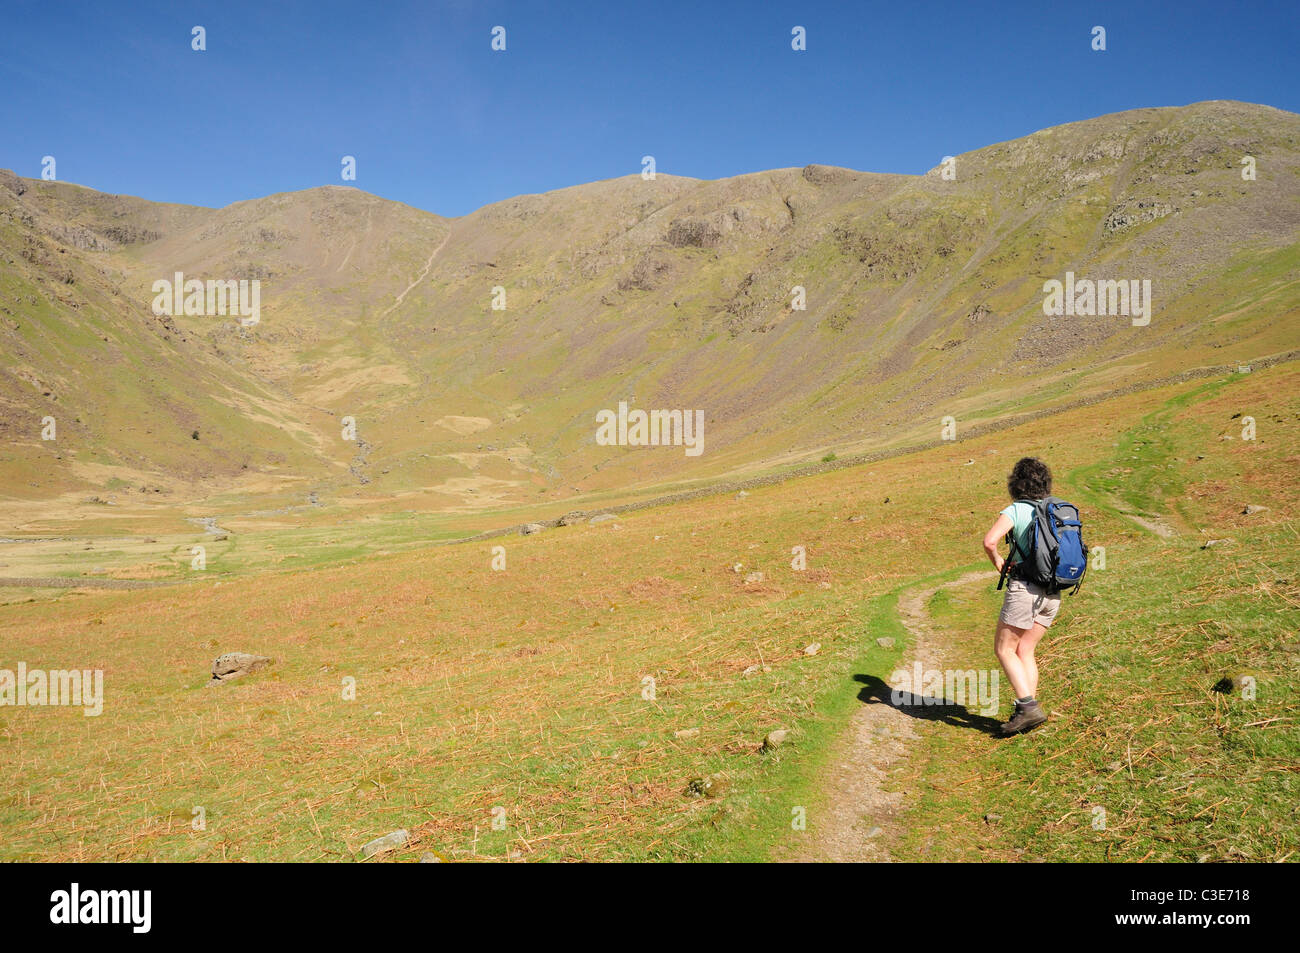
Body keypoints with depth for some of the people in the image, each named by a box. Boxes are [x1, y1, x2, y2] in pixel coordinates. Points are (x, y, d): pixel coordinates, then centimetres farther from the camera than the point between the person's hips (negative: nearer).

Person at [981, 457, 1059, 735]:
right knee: (1024, 651, 14)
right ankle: (1028, 711, 10)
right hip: (1052, 593, 6)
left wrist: (998, 561, -7)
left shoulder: (1015, 511, -9)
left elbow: (989, 540, -24)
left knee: (1004, 649, 4)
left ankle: (1028, 707, -6)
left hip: (1025, 589, -6)